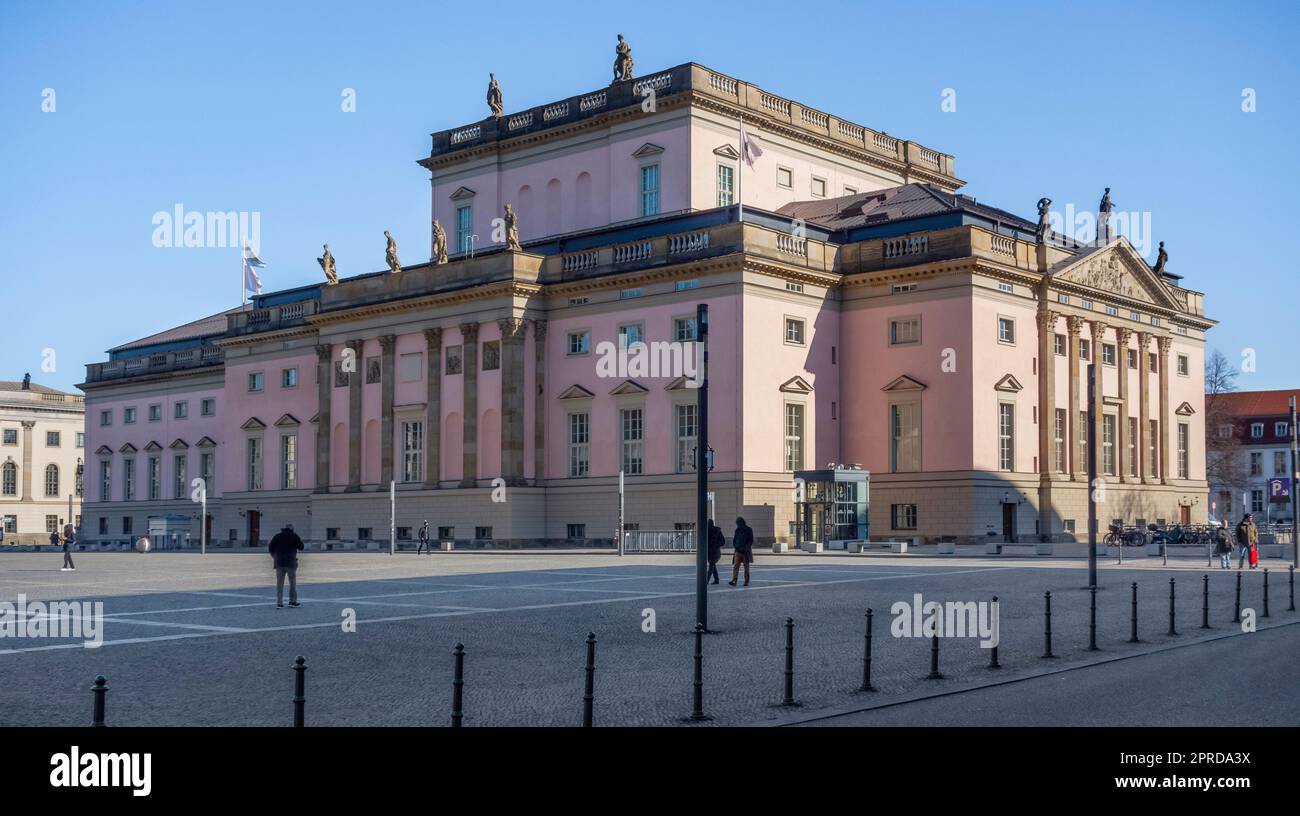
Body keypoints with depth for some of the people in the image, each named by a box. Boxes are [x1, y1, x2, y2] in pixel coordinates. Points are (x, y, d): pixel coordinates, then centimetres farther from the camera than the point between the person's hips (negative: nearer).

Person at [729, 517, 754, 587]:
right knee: (736, 566, -10)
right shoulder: (737, 530, 10)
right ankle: (734, 581, -18)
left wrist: (746, 548, -15)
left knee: (746, 567, 5)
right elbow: (734, 539, 19)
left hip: (746, 551, -3)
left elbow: (751, 541, -4)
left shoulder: (749, 530, -2)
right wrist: (734, 546, 3)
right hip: (738, 551, 3)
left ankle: (747, 581, 13)